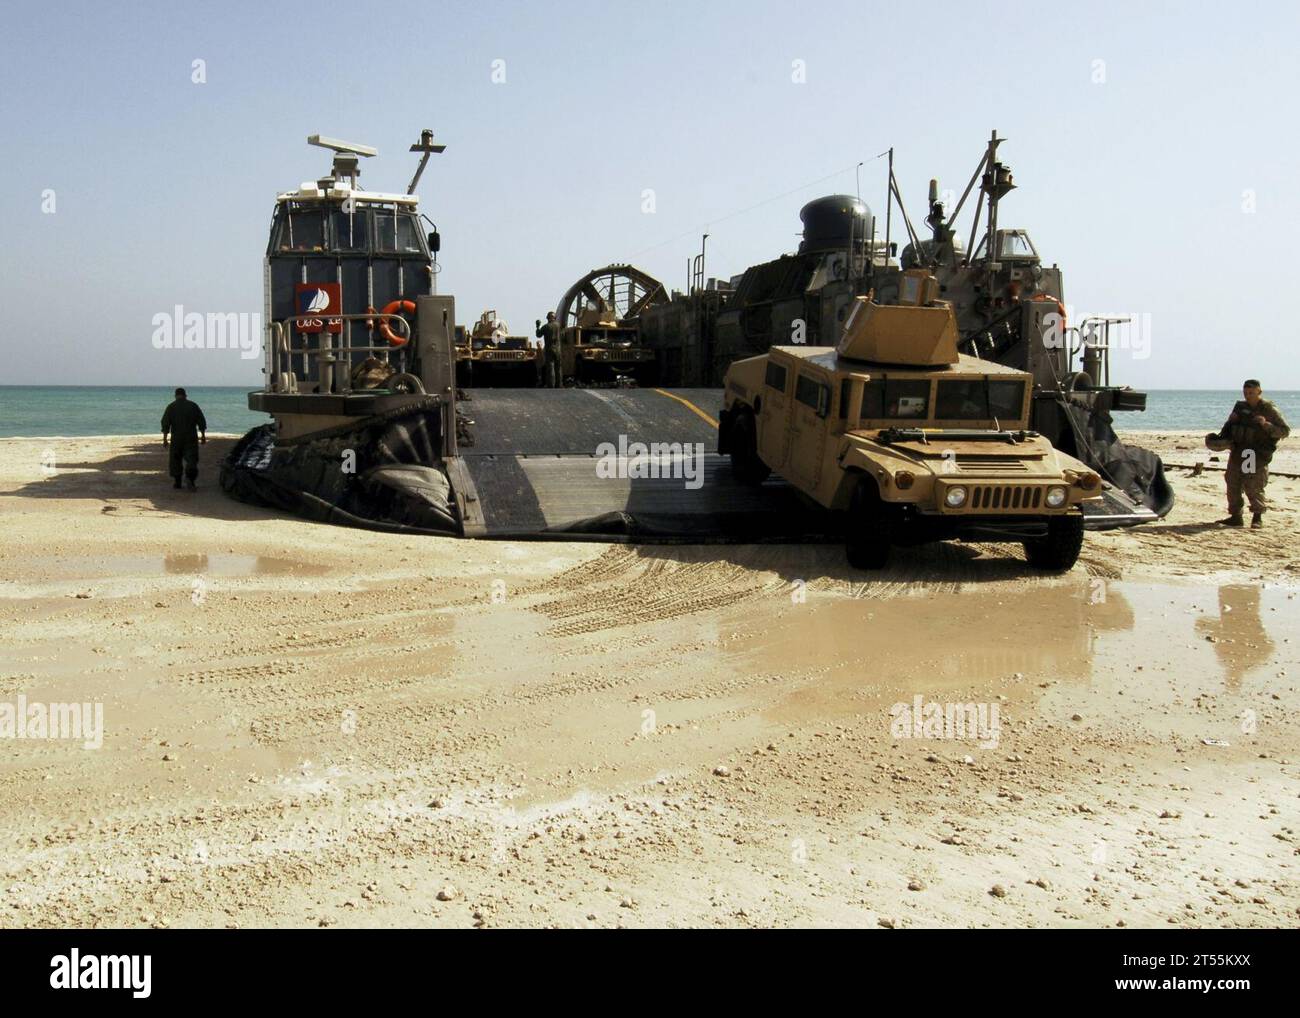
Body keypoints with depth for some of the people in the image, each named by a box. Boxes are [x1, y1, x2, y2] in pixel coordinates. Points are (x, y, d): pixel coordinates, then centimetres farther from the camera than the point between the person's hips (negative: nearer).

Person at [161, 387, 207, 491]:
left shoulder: (171, 406, -1)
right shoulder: (193, 406, 2)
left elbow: (165, 423, -6)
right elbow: (201, 421, 3)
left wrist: (164, 438, -4)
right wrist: (203, 435, 10)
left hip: (176, 438, 0)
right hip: (191, 437, 0)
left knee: (176, 459, 14)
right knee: (191, 459, -1)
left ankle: (177, 482, 17)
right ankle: (190, 477, -24)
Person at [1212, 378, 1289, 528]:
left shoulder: (1270, 410, -5)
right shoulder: (1240, 407, 11)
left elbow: (1285, 431, -9)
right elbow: (1229, 426, 21)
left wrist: (1266, 425, -23)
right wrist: (1219, 437, 1)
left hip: (1258, 455, -6)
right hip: (1238, 452, 6)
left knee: (1253, 486, -9)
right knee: (1233, 483, 5)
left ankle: (1257, 517, 4)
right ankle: (1235, 517, 14)